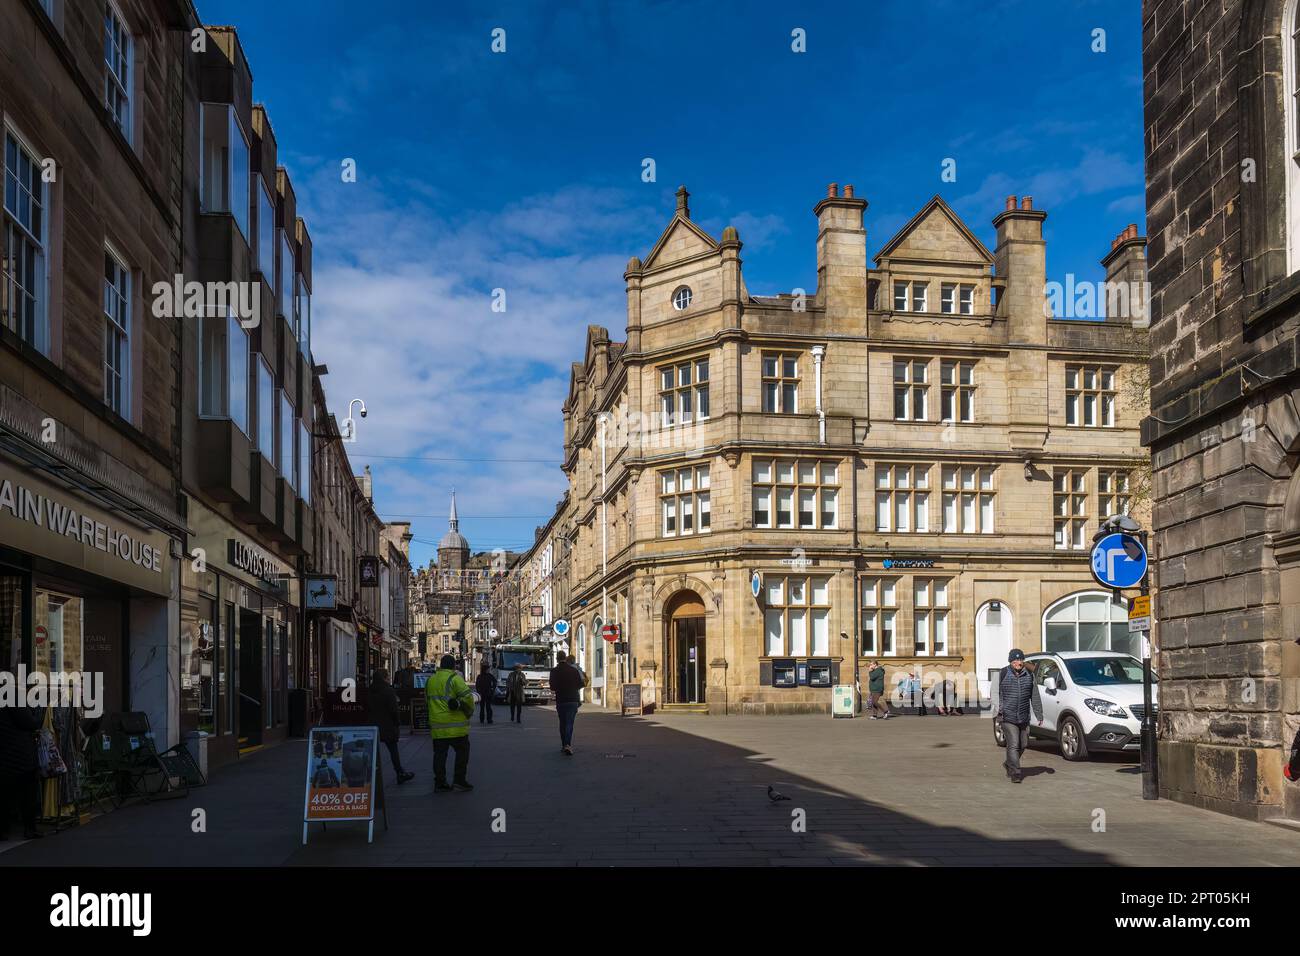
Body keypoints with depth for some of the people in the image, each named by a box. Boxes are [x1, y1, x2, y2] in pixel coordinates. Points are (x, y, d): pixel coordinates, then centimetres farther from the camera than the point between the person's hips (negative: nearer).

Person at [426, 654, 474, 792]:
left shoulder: (431, 680, 12)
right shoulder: (454, 678, -10)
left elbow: (427, 701, 20)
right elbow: (467, 697, -16)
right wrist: (469, 712, -1)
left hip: (436, 725, 6)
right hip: (455, 725, -6)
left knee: (439, 754, 9)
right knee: (462, 751, 7)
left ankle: (439, 783, 9)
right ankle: (459, 780, 4)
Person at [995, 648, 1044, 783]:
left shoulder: (1029, 675, 8)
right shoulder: (1002, 674, -2)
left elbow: (1035, 697, 10)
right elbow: (995, 694, -1)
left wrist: (1039, 716, 7)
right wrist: (996, 711, -11)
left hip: (1024, 718, 5)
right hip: (1007, 717, -5)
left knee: (1023, 745, 14)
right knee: (1013, 745, -11)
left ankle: (1008, 764, 37)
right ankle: (1015, 773, -6)